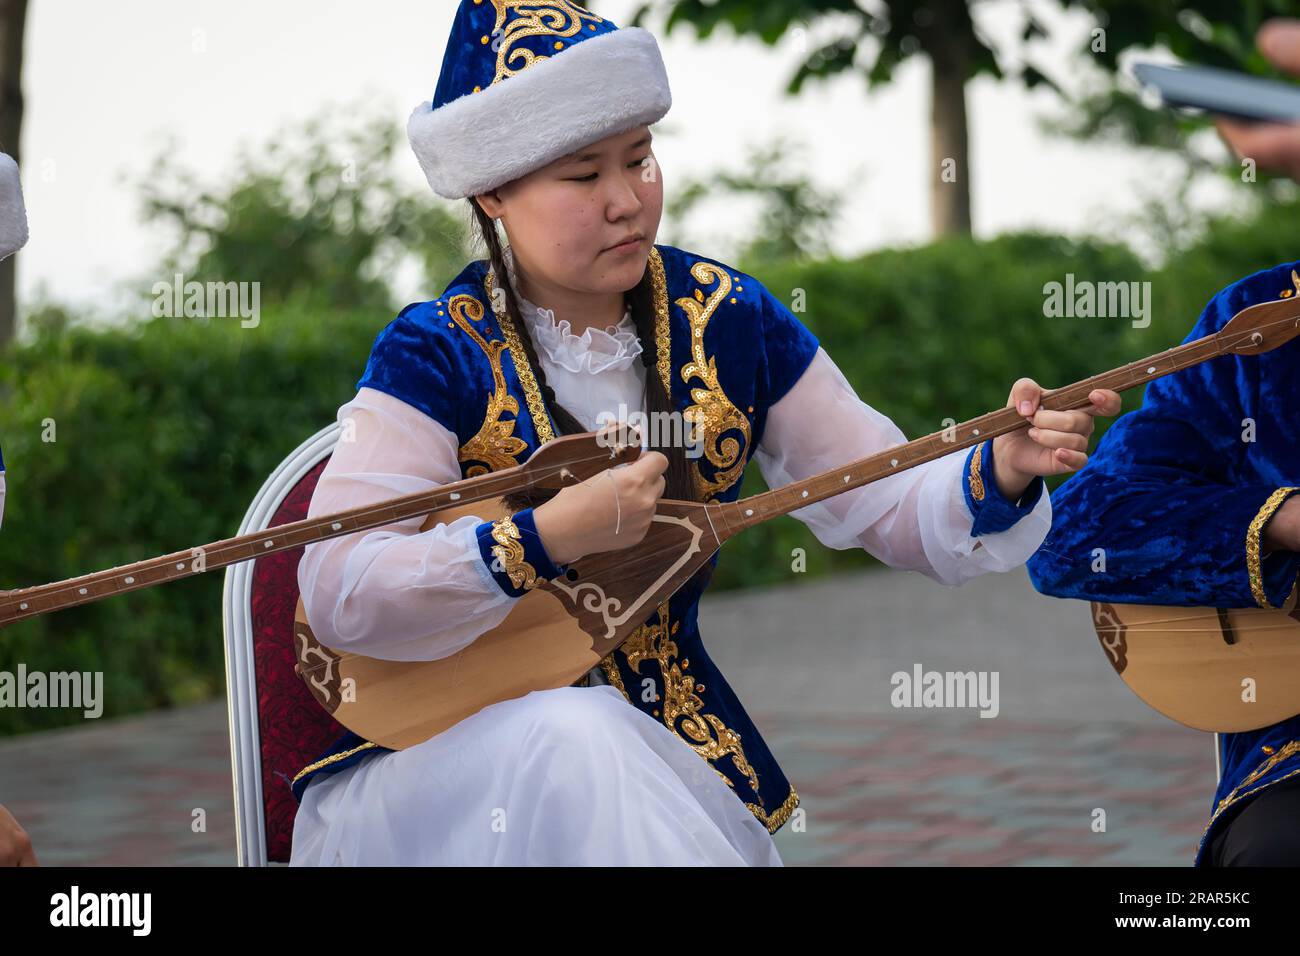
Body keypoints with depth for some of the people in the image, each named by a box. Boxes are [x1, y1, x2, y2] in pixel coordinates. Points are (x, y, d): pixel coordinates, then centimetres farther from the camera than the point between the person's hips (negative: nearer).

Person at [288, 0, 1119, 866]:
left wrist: (1003, 471, -18)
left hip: (667, 746, 4)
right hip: (446, 753, -3)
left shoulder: (725, 321, 2)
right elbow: (338, 595, -22)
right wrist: (551, 538, -29)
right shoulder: (439, 355, -12)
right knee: (580, 742, -34)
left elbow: (882, 502, 3)